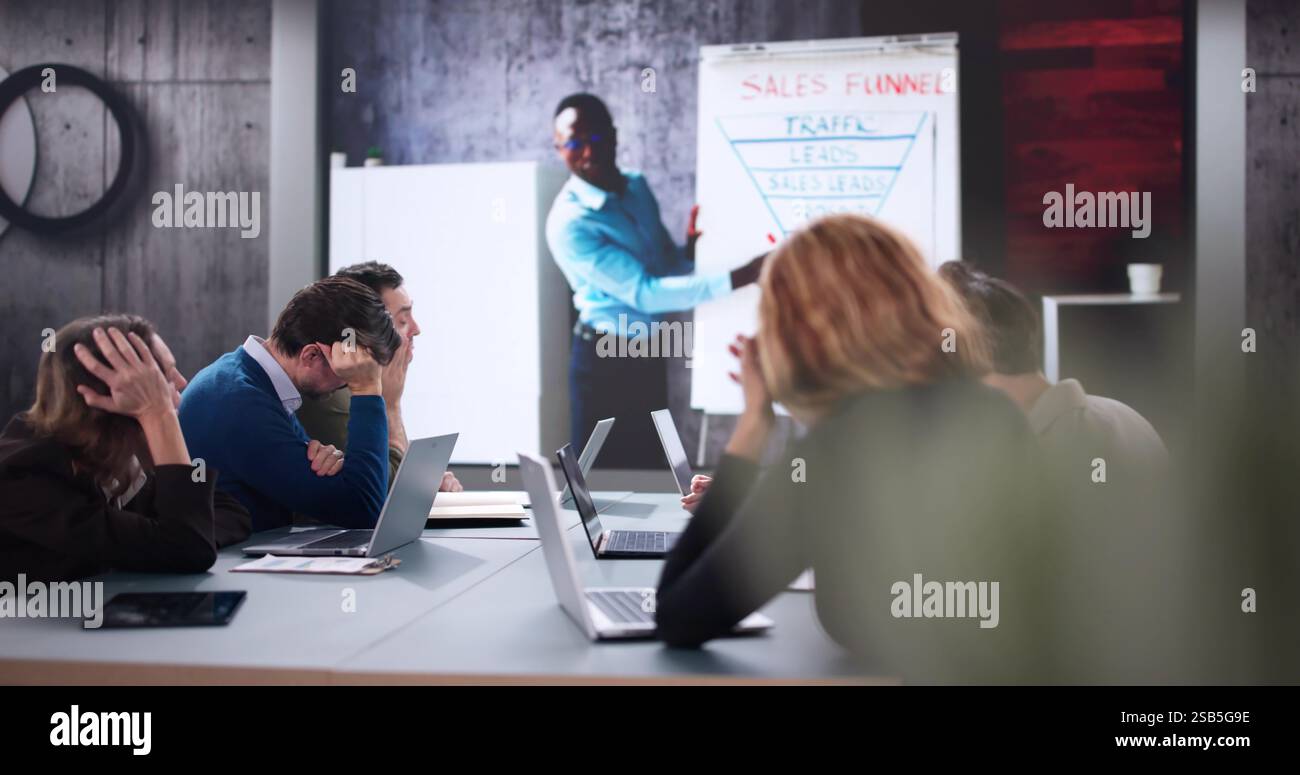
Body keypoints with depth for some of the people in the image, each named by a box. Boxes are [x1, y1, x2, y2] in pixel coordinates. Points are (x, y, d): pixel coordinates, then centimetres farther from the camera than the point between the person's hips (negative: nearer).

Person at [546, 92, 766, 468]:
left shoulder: (637, 186, 1)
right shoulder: (569, 223, -23)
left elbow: (667, 264, 13)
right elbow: (643, 293, -27)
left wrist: (691, 248, -11)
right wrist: (737, 278, -32)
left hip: (650, 353, 7)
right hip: (606, 360, -7)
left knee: (651, 465, 16)